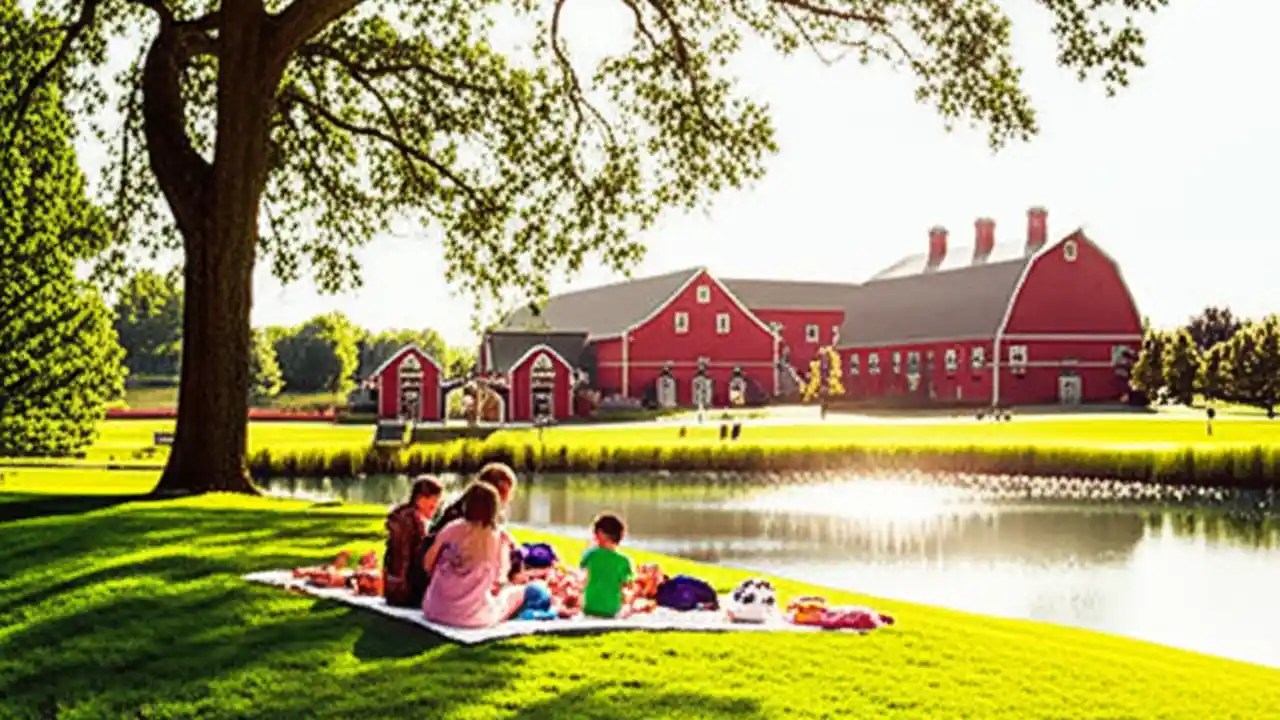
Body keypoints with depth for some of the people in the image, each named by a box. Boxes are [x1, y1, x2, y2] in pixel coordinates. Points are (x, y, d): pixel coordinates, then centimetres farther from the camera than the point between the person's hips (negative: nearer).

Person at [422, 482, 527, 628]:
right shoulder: (498, 537, -7)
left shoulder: (452, 529, -1)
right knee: (519, 591, 20)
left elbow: (428, 564, 6)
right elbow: (498, 580, 1)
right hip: (473, 616, -2)